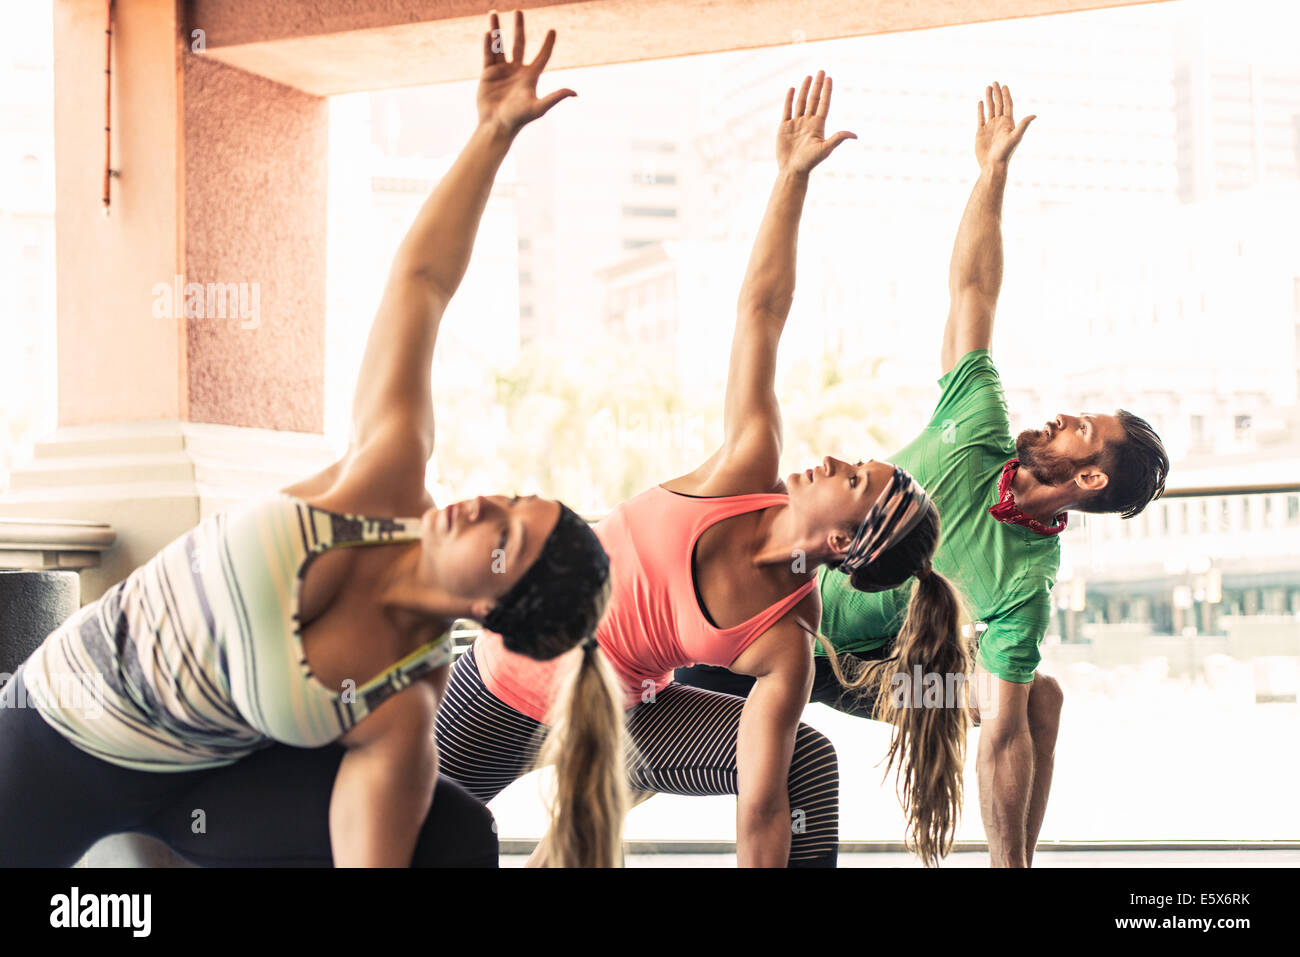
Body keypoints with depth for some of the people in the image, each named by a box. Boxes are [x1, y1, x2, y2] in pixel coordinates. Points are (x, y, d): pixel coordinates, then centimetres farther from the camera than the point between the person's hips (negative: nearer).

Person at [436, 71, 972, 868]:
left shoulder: (784, 645, -28)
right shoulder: (749, 470, -22)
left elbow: (762, 810, -27)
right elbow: (762, 309, -22)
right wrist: (792, 174, -26)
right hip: (507, 682, 2)